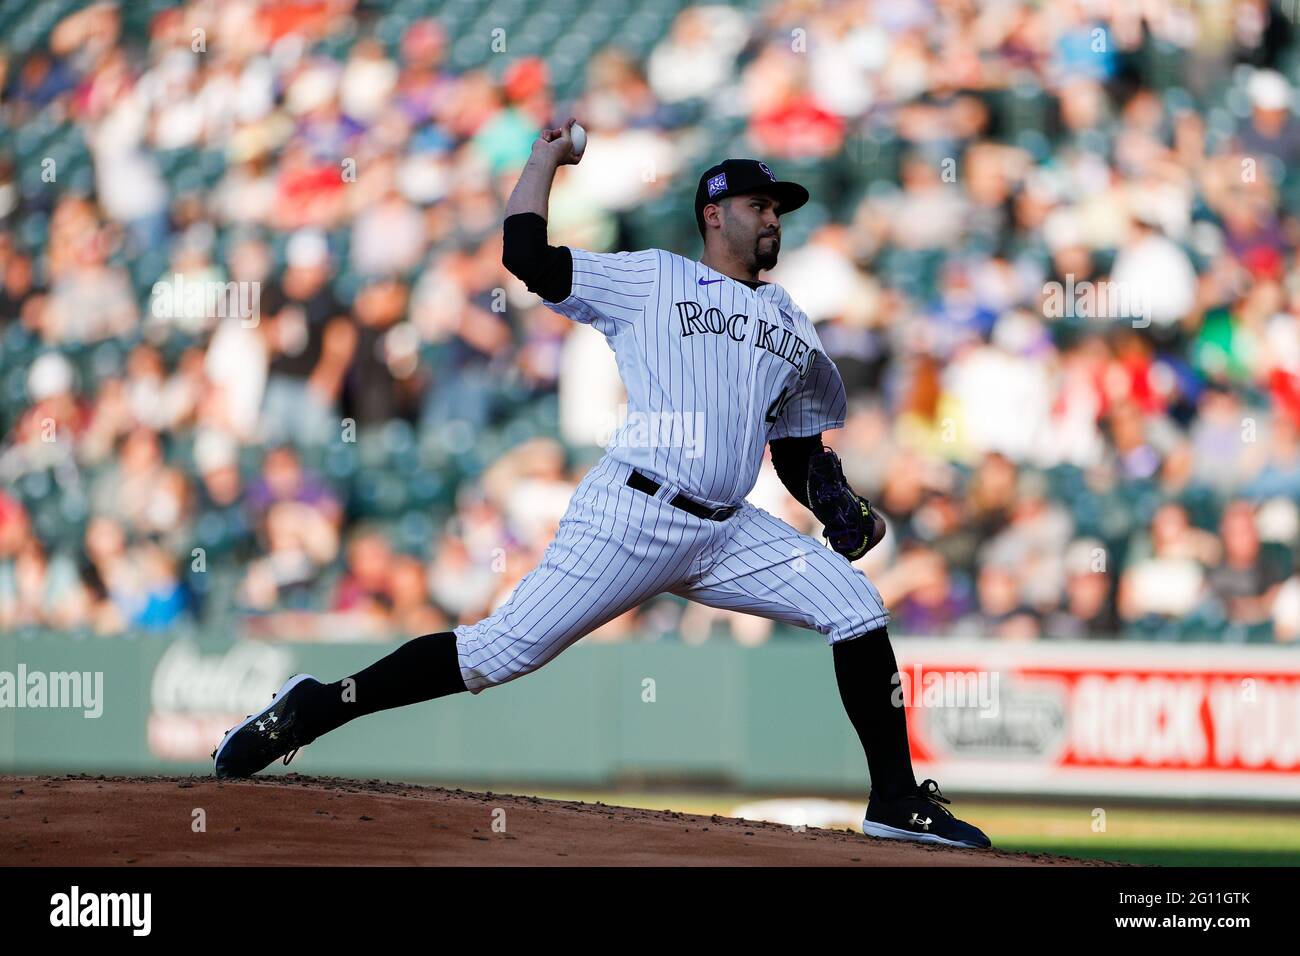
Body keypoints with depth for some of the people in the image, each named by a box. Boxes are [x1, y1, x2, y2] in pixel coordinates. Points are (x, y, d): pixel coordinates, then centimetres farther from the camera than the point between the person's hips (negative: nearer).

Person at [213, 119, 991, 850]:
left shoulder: (793, 327, 21)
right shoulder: (650, 280, 7)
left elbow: (801, 453, 25)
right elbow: (526, 255, -1)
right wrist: (547, 157, 8)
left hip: (727, 535, 5)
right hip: (631, 515, -5)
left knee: (856, 605, -8)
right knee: (507, 650, -12)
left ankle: (897, 803, -1)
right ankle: (311, 710, -1)